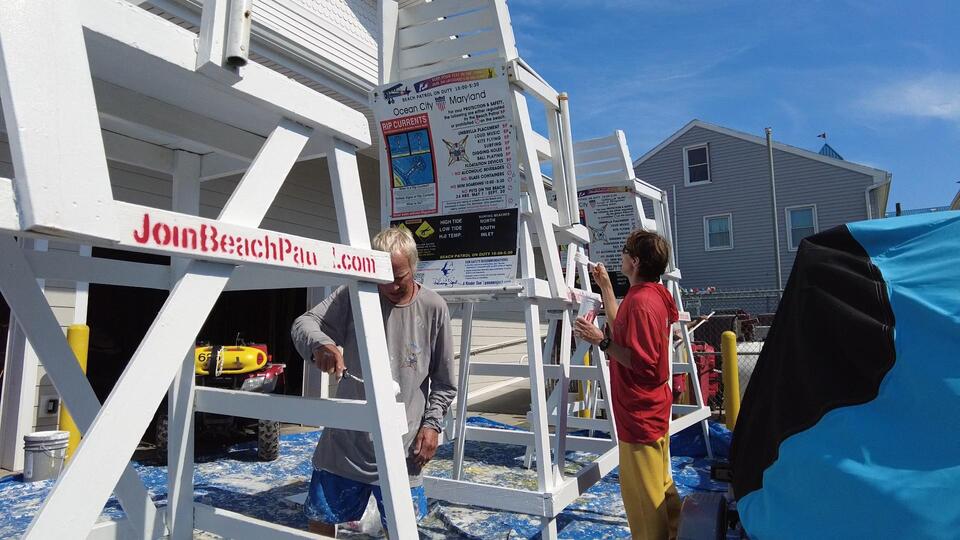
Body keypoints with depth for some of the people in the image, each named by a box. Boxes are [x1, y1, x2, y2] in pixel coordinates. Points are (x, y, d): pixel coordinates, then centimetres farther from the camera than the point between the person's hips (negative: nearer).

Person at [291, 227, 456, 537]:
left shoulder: (433, 308, -4)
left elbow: (443, 382, 5)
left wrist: (431, 423, -2)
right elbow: (303, 324, -13)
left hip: (402, 446, 0)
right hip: (345, 440, 1)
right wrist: (320, 344, -34)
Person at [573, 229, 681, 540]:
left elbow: (641, 361, -25)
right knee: (659, 485, 23)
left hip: (640, 415, -10)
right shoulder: (652, 294, 8)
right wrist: (605, 286, 21)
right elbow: (622, 331, 20)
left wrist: (601, 341, -24)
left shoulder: (640, 301, -23)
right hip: (651, 410, 11)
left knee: (643, 496, 3)